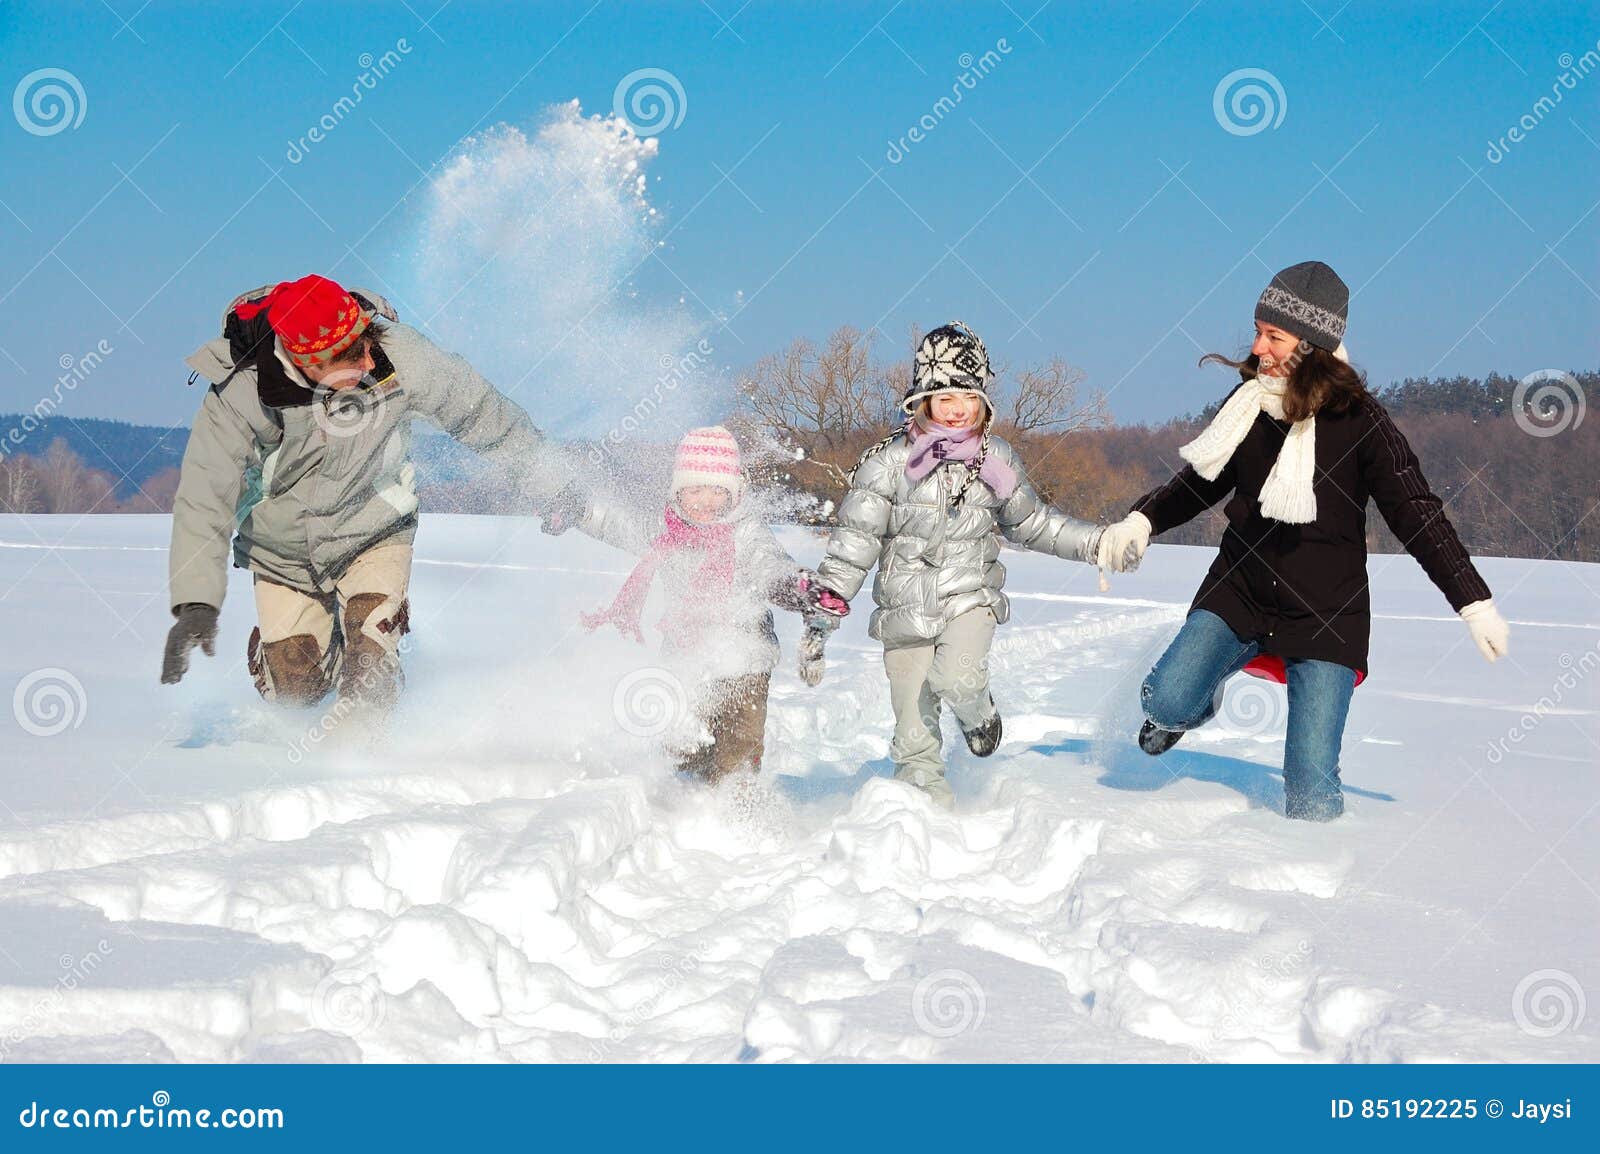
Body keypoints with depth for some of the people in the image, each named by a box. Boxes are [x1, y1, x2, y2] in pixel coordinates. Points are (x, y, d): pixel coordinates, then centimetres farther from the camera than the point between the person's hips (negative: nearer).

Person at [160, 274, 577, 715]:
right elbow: (204, 497, -25)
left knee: (371, 633, -23)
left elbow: (478, 409, -9)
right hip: (284, 556, 0)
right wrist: (196, 604, -35)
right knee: (294, 689, 1)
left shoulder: (396, 353, -26)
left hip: (375, 534, 0)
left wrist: (547, 480, 2)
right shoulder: (238, 391, -29)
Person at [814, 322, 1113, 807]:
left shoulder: (997, 460, 4)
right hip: (906, 608, 0)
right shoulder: (890, 462, -6)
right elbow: (855, 540, -6)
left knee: (958, 677, -29)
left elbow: (1029, 523, 20)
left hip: (970, 598, 1)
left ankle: (979, 714, 5)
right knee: (915, 736, -2)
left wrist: (1095, 544, 15)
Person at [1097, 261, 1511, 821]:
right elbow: (1203, 481, 16)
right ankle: (1199, 700, 20)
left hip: (1325, 616, -4)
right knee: (1167, 703, -18)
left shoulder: (1358, 419, -13)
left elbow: (1417, 513, -9)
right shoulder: (1251, 401, 0)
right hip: (1238, 593, 4)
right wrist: (1143, 521, 2)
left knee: (1312, 787, -12)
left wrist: (1475, 604, -12)